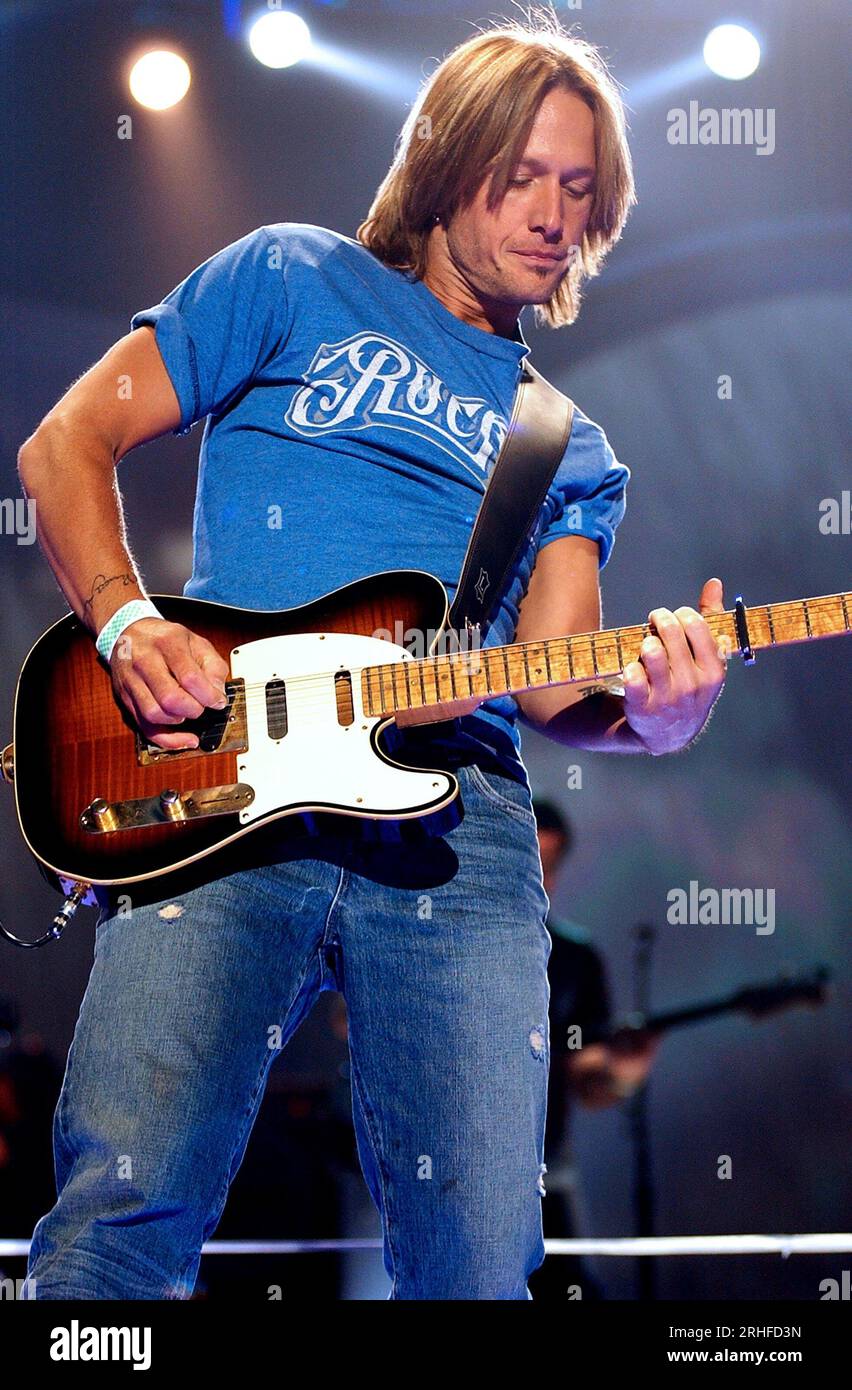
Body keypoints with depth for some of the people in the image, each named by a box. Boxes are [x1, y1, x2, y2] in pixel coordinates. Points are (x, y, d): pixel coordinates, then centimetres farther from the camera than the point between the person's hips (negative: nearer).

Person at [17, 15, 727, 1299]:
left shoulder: (570, 448, 25)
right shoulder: (295, 282, 16)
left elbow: (548, 684, 12)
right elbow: (68, 444, 12)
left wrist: (646, 714, -12)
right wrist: (129, 629, -5)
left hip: (459, 817, 3)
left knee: (481, 1262, -6)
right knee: (125, 1210, -20)